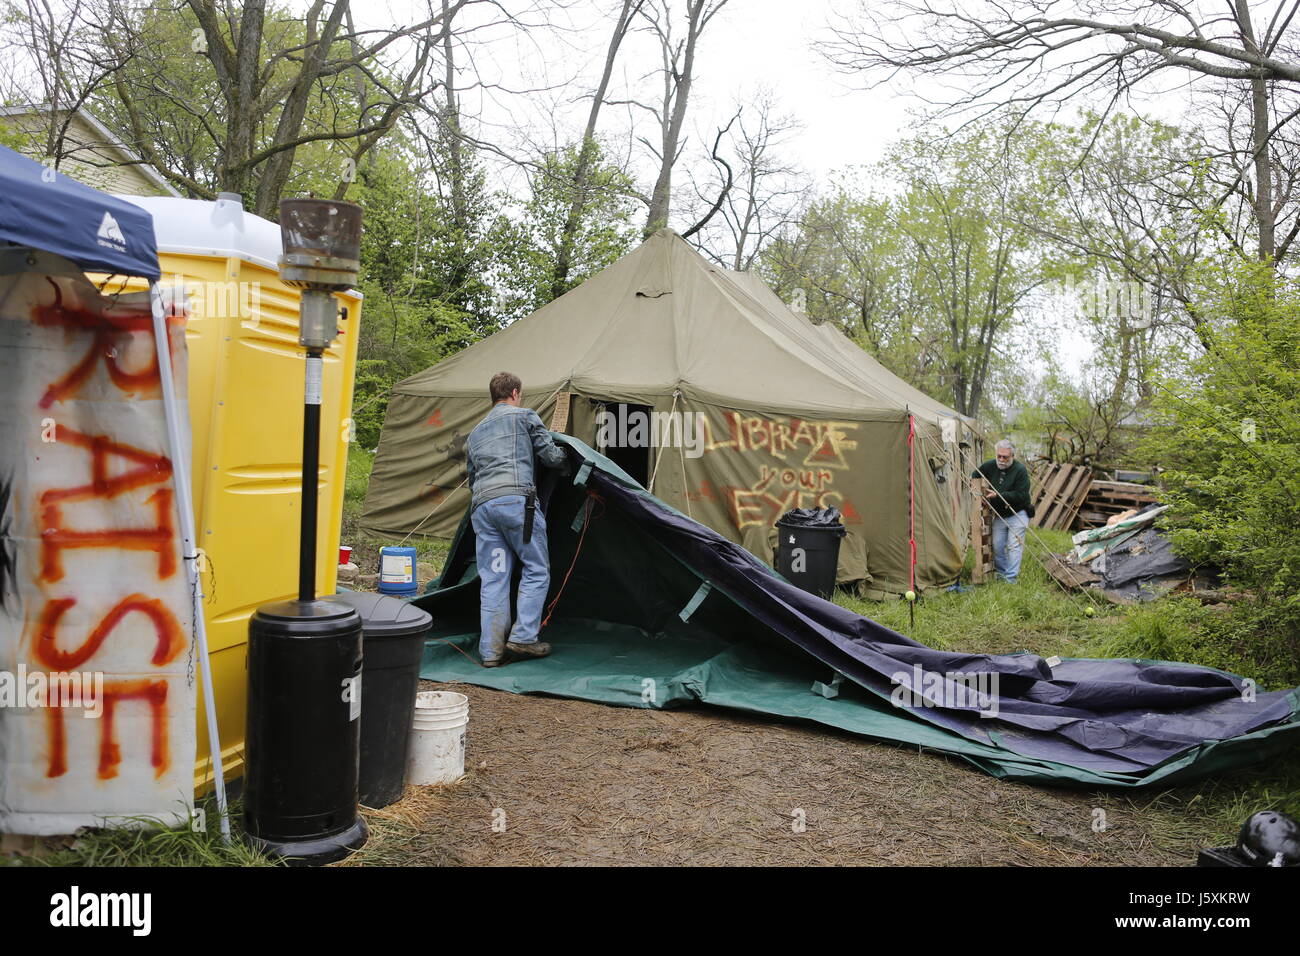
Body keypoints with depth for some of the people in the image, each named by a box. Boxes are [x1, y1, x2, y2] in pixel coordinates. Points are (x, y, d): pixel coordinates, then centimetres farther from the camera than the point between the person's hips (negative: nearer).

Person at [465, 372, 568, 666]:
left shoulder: (475, 433, 29)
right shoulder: (524, 416, 11)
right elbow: (551, 456, 10)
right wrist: (568, 459, 30)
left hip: (481, 506, 6)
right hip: (516, 500, -6)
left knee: (492, 579, 6)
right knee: (536, 570, 6)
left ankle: (491, 650, 3)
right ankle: (524, 637, -1)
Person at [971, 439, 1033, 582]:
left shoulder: (1020, 470, -18)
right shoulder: (990, 466, -3)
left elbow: (1021, 495, -22)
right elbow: (974, 476, 17)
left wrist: (998, 495, -26)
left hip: (1017, 513, -5)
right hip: (999, 514, 6)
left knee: (1014, 546, -8)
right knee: (997, 545, 8)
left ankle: (1011, 577, -4)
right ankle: (1001, 572, 24)